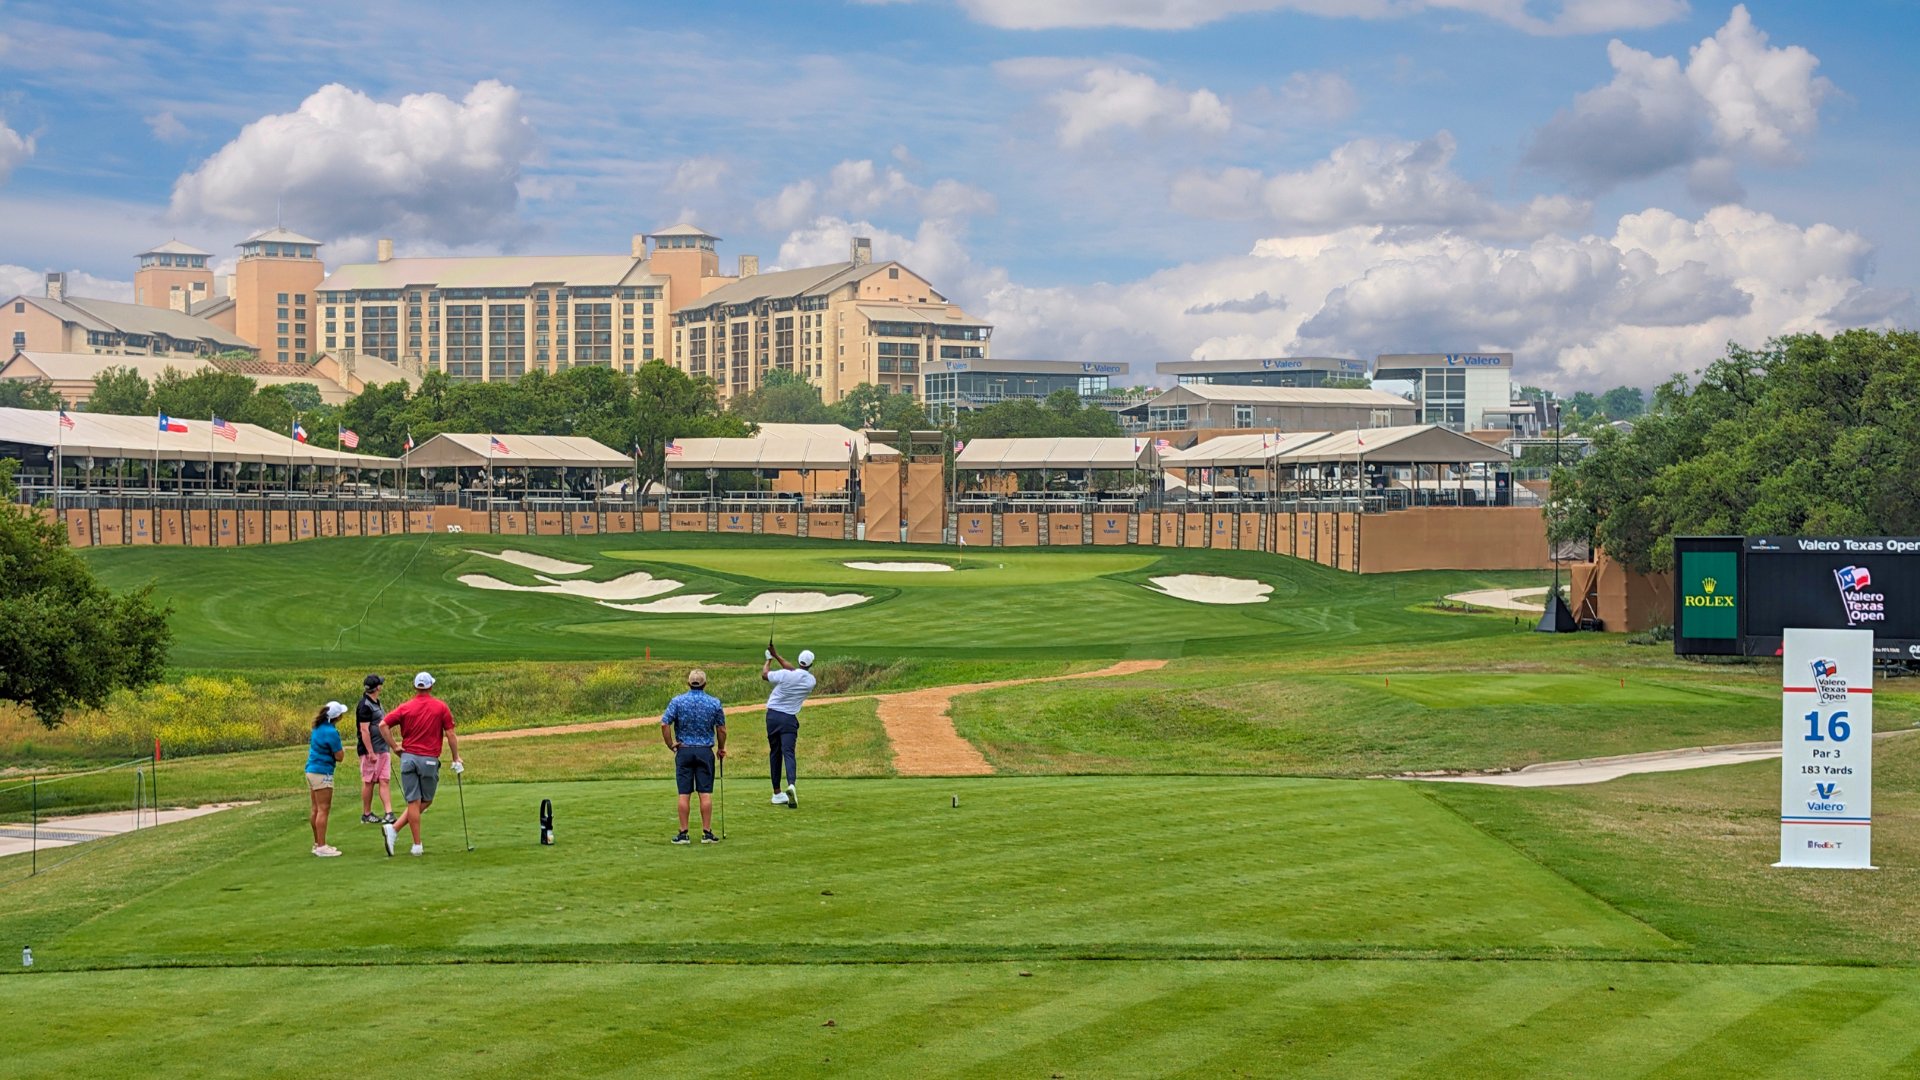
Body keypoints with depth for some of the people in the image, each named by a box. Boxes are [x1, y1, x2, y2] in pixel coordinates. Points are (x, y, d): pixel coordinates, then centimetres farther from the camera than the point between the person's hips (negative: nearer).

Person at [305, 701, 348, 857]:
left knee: (316, 809, 14)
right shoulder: (331, 732, -19)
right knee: (323, 809, -7)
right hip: (322, 773, -9)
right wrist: (342, 749, 7)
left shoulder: (318, 727, 7)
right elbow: (339, 757, -14)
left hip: (311, 770, 9)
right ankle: (321, 847, -8)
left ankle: (317, 843, 21)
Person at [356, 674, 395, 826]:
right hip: (371, 751, -9)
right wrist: (370, 753, -21)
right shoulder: (365, 706, -14)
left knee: (385, 781, 2)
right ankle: (366, 815, 9)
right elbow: (364, 730, -18)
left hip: (383, 749, 9)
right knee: (369, 782, 0)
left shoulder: (376, 703, 15)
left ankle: (389, 813, -2)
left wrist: (389, 747, 22)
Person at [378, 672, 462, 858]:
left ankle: (417, 845, -2)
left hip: (408, 757, 2)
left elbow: (383, 725, -6)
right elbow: (450, 734, -2)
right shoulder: (441, 707, -2)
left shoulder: (405, 707, 2)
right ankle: (394, 829, 0)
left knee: (413, 802, 5)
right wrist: (456, 758, 7)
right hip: (429, 759, -2)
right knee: (425, 801, 12)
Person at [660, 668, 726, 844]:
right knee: (705, 793, 2)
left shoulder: (677, 701, -4)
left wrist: (671, 745, 0)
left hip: (684, 751, 0)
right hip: (705, 751, 0)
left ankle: (683, 833, 2)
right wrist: (721, 748, 20)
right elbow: (721, 729, 5)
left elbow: (664, 724, -11)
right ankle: (707, 832, 1)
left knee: (684, 794, 1)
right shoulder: (714, 703, -1)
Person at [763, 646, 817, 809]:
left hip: (773, 715, 0)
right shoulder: (811, 681, 0)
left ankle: (777, 793, 15)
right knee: (788, 752, -9)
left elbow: (764, 674, 6)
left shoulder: (785, 675, -12)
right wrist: (776, 655, 19)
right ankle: (791, 785, -37)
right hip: (789, 719, 0)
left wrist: (769, 659, 23)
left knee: (774, 753, 11)